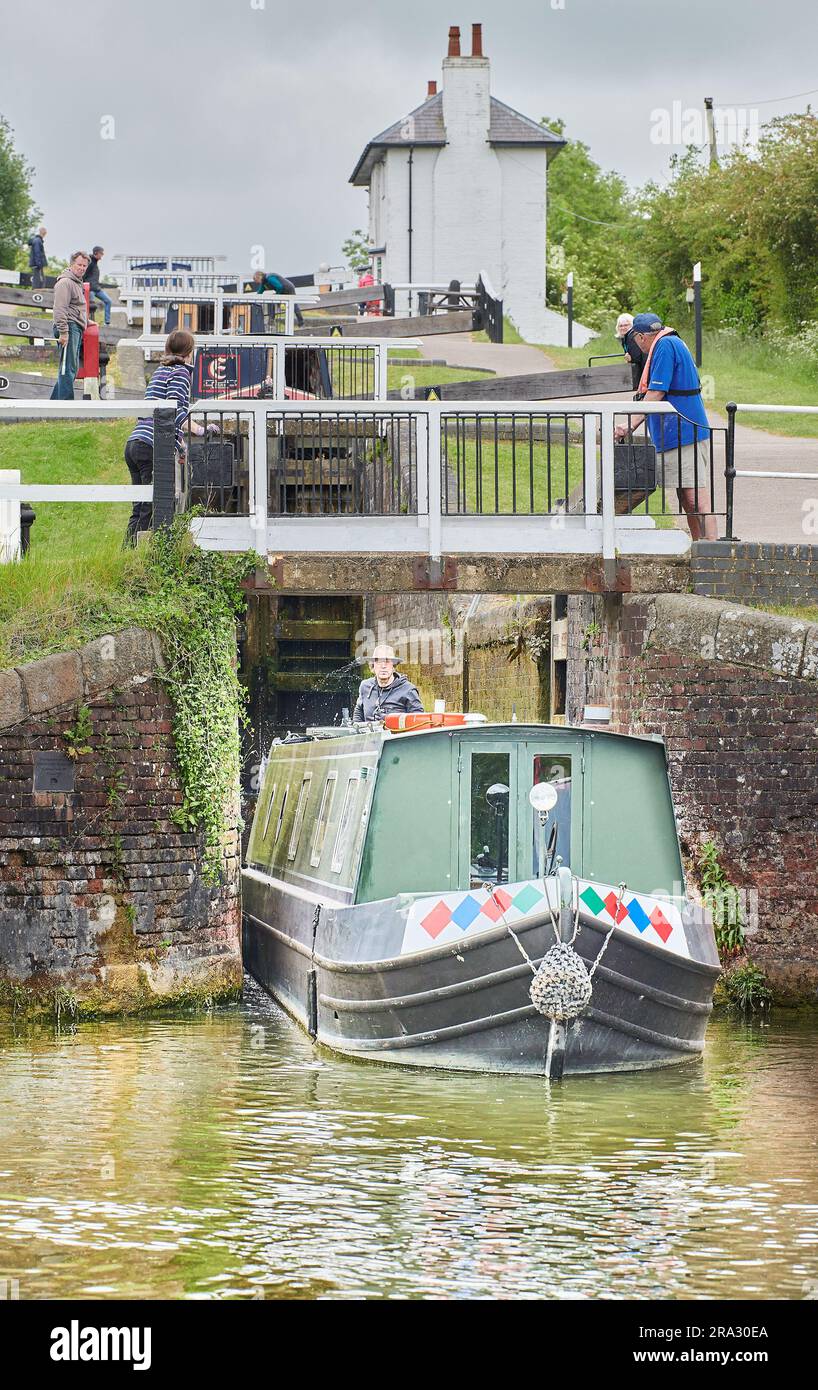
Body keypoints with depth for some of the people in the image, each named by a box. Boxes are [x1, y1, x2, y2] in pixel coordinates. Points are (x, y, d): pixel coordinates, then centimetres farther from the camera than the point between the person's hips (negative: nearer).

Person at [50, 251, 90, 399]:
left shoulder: (78, 283, 24)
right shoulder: (65, 282, -9)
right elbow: (60, 309, -17)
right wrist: (63, 332, -23)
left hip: (77, 329, 11)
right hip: (70, 327, -11)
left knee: (71, 369, 12)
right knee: (69, 368, -12)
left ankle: (55, 402, 17)